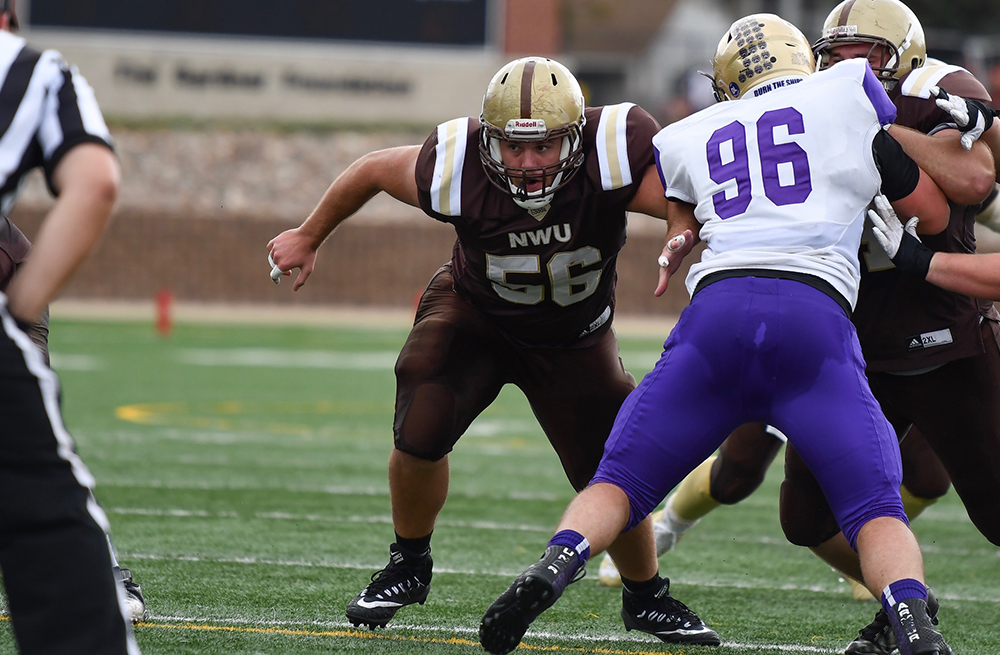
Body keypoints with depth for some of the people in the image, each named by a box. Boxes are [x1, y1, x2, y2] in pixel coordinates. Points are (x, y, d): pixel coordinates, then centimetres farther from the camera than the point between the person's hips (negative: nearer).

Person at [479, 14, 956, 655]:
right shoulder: (848, 92, 20)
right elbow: (936, 213, 24)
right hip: (816, 319, -2)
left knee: (618, 484, 11)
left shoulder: (688, 138, 28)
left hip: (719, 305, 2)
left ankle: (554, 567, -18)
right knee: (877, 513, 0)